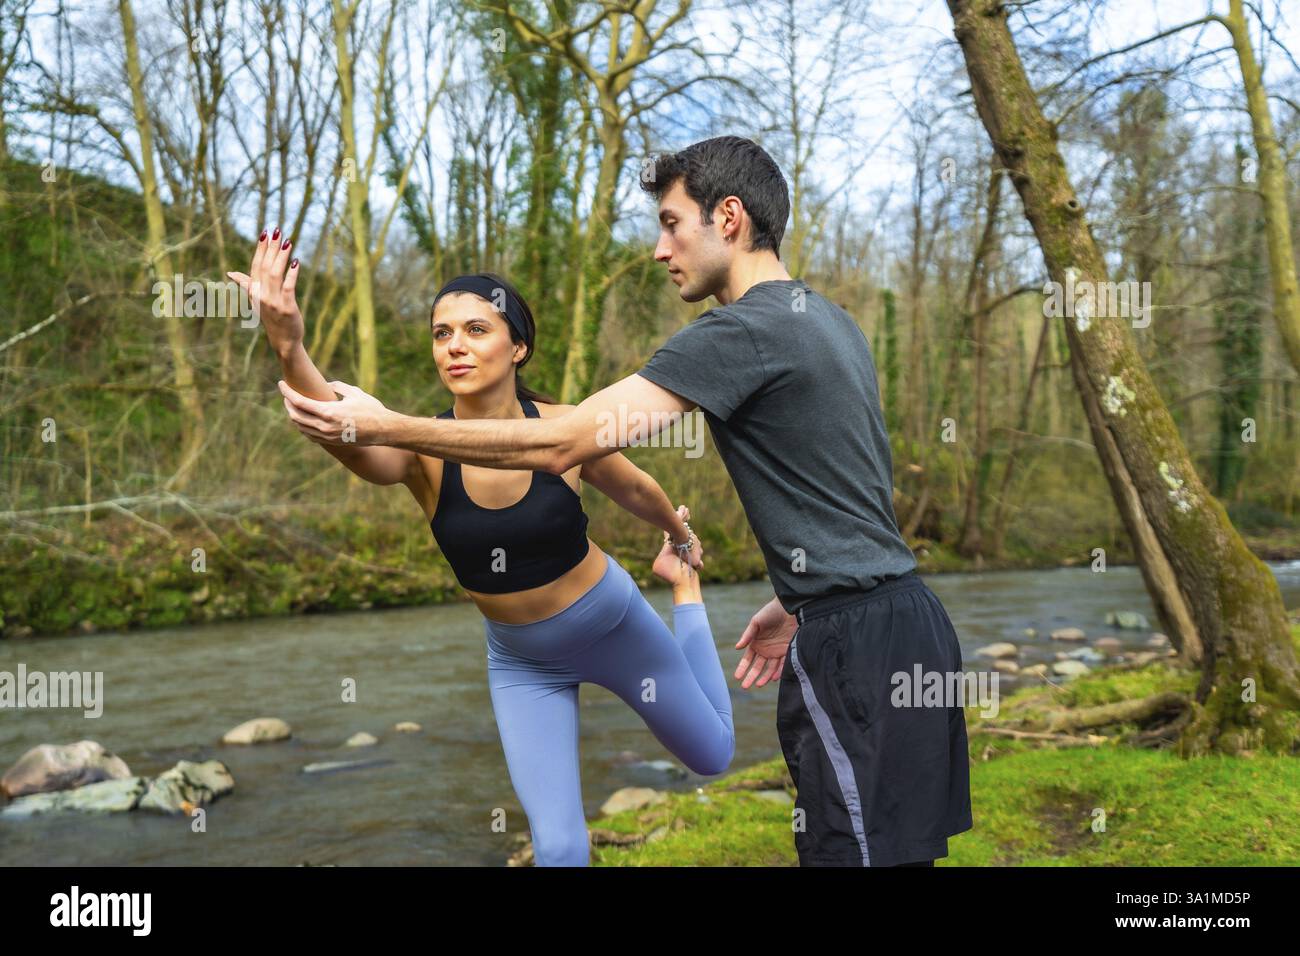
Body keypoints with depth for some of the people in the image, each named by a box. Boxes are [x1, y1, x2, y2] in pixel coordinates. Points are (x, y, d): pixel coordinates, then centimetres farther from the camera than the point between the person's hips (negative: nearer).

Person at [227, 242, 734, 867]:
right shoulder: (424, 450, -25)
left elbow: (636, 490, -3)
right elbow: (348, 438, -48)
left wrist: (680, 536, 16)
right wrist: (289, 351, -67)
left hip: (614, 624, 0)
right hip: (520, 661, 0)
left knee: (713, 756, 24)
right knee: (558, 846, -3)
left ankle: (684, 585, 44)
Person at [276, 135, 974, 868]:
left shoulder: (745, 331, -15)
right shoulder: (826, 318, 16)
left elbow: (560, 443, -19)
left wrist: (383, 427, -12)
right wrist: (796, 602, 23)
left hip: (860, 642, -9)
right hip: (898, 616, 9)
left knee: (859, 849, -1)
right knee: (892, 845, 14)